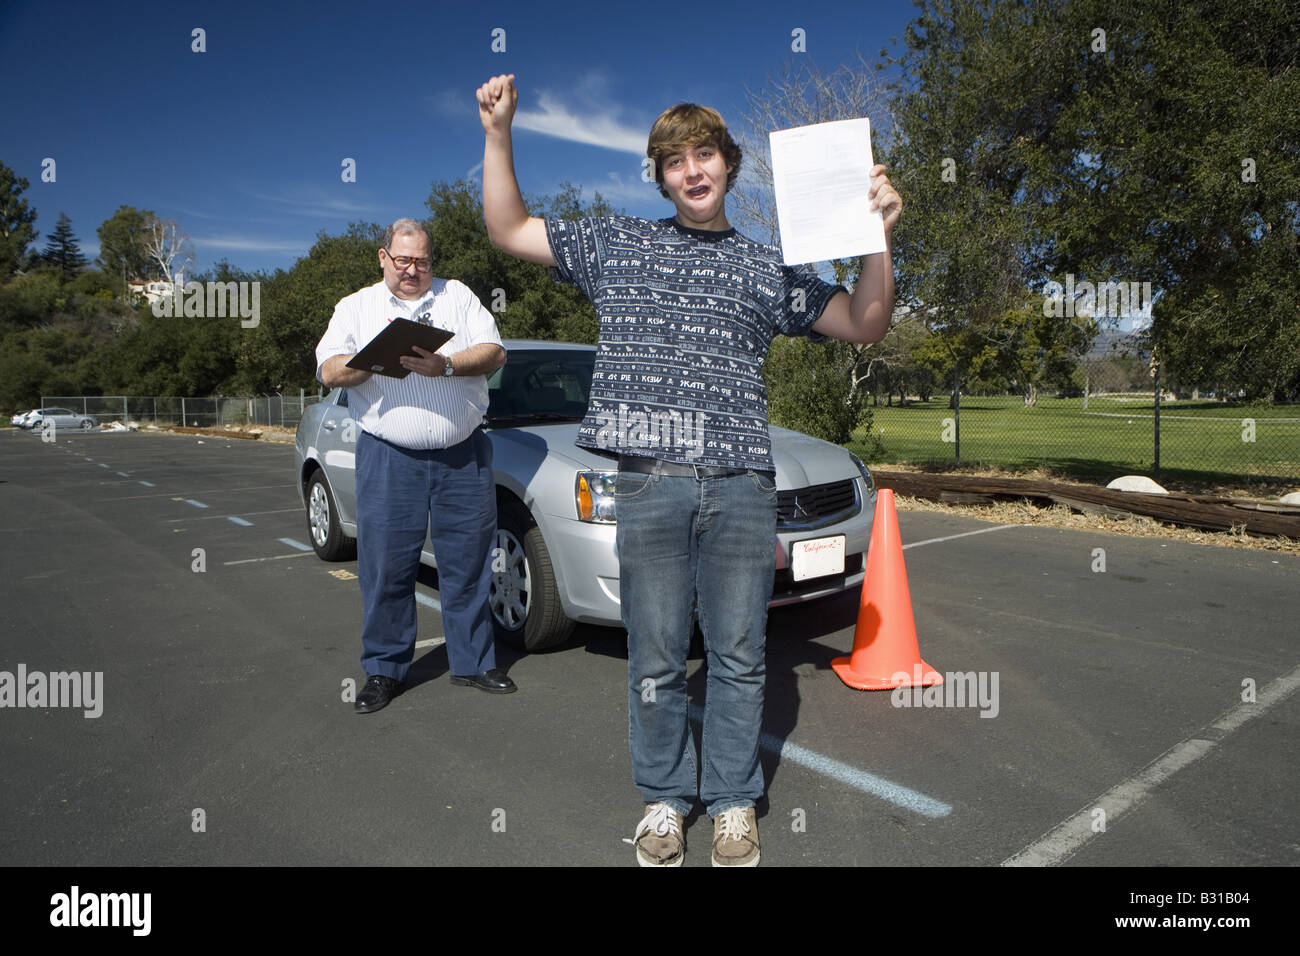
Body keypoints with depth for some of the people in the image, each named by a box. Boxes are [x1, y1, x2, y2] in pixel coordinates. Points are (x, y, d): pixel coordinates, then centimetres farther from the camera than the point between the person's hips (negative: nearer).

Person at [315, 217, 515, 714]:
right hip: (389, 457, 0)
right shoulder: (356, 307, 13)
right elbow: (328, 370, 2)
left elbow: (494, 352, 2)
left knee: (467, 563, 5)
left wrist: (444, 366, -14)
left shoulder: (458, 296, 13)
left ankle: (474, 662, 18)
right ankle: (383, 670, 16)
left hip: (463, 455, 1)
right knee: (386, 567, 2)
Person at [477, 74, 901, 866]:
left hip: (742, 486, 1)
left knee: (739, 658, 8)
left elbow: (865, 325, 11)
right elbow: (509, 230, 18)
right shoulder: (617, 244, 14)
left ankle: (733, 803, 25)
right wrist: (499, 133, 10)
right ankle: (663, 800, 26)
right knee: (656, 660, 7)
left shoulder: (768, 268, 14)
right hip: (650, 484, 0)